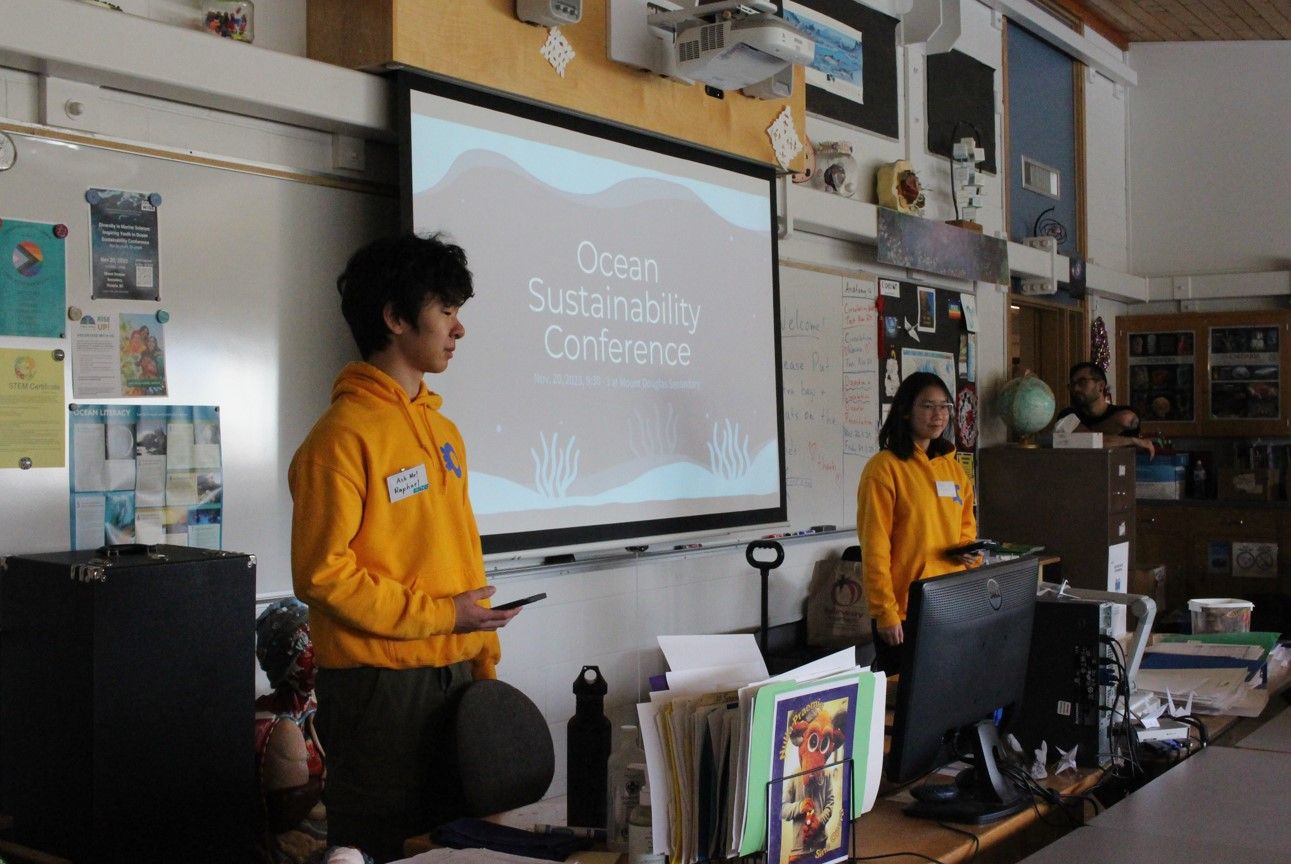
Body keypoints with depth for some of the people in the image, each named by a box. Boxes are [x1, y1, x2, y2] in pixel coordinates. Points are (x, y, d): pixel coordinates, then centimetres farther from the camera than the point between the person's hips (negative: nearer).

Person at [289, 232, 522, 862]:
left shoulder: (442, 428, 12)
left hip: (452, 673, 8)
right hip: (378, 684, -8)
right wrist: (436, 614, -16)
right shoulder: (344, 434, -13)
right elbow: (322, 572, -16)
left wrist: (484, 660, 11)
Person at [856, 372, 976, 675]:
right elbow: (874, 548, -13)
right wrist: (885, 613, -15)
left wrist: (967, 549, 1)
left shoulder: (951, 466, 12)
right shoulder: (884, 467, -10)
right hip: (904, 612, -6)